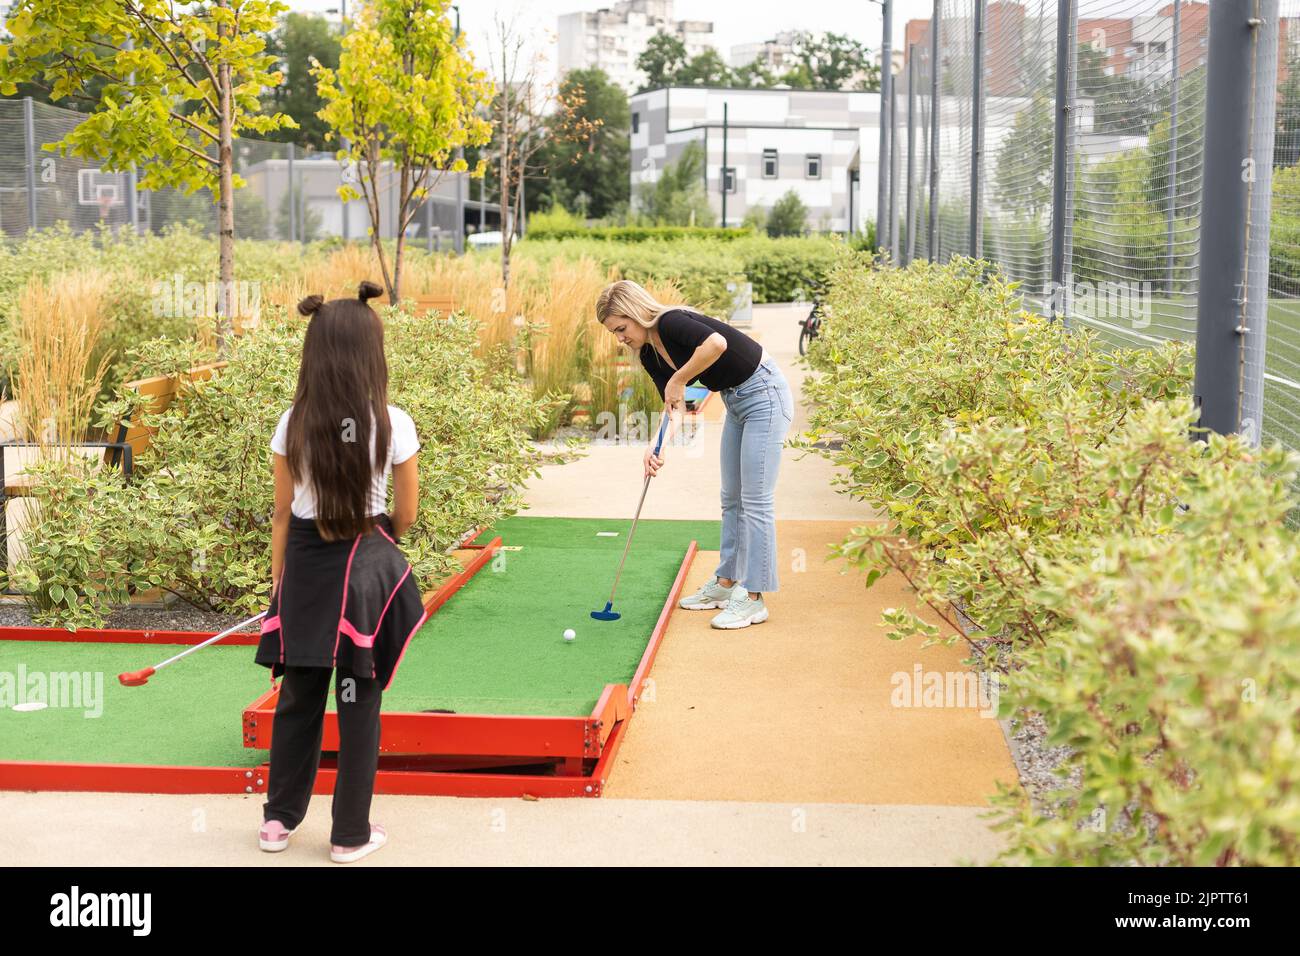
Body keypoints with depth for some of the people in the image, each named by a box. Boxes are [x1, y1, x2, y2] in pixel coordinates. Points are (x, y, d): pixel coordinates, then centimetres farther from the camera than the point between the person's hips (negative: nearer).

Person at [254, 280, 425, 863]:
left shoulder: (293, 424, -4)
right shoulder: (392, 423, -10)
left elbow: (282, 514, 1)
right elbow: (405, 516, -2)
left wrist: (278, 584, 11)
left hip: (305, 565, 2)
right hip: (366, 569, -2)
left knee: (298, 697, 17)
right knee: (359, 704, 8)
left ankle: (279, 820, 27)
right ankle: (350, 834, 17)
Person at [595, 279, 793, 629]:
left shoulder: (671, 322, -23)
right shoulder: (649, 355, 3)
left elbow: (717, 343, -43)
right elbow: (671, 409, 5)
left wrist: (678, 380, -30)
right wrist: (656, 447, -13)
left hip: (764, 394, -10)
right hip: (736, 402, 10)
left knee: (755, 498, -8)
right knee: (732, 498, 15)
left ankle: (753, 599, -4)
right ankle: (727, 583, 25)